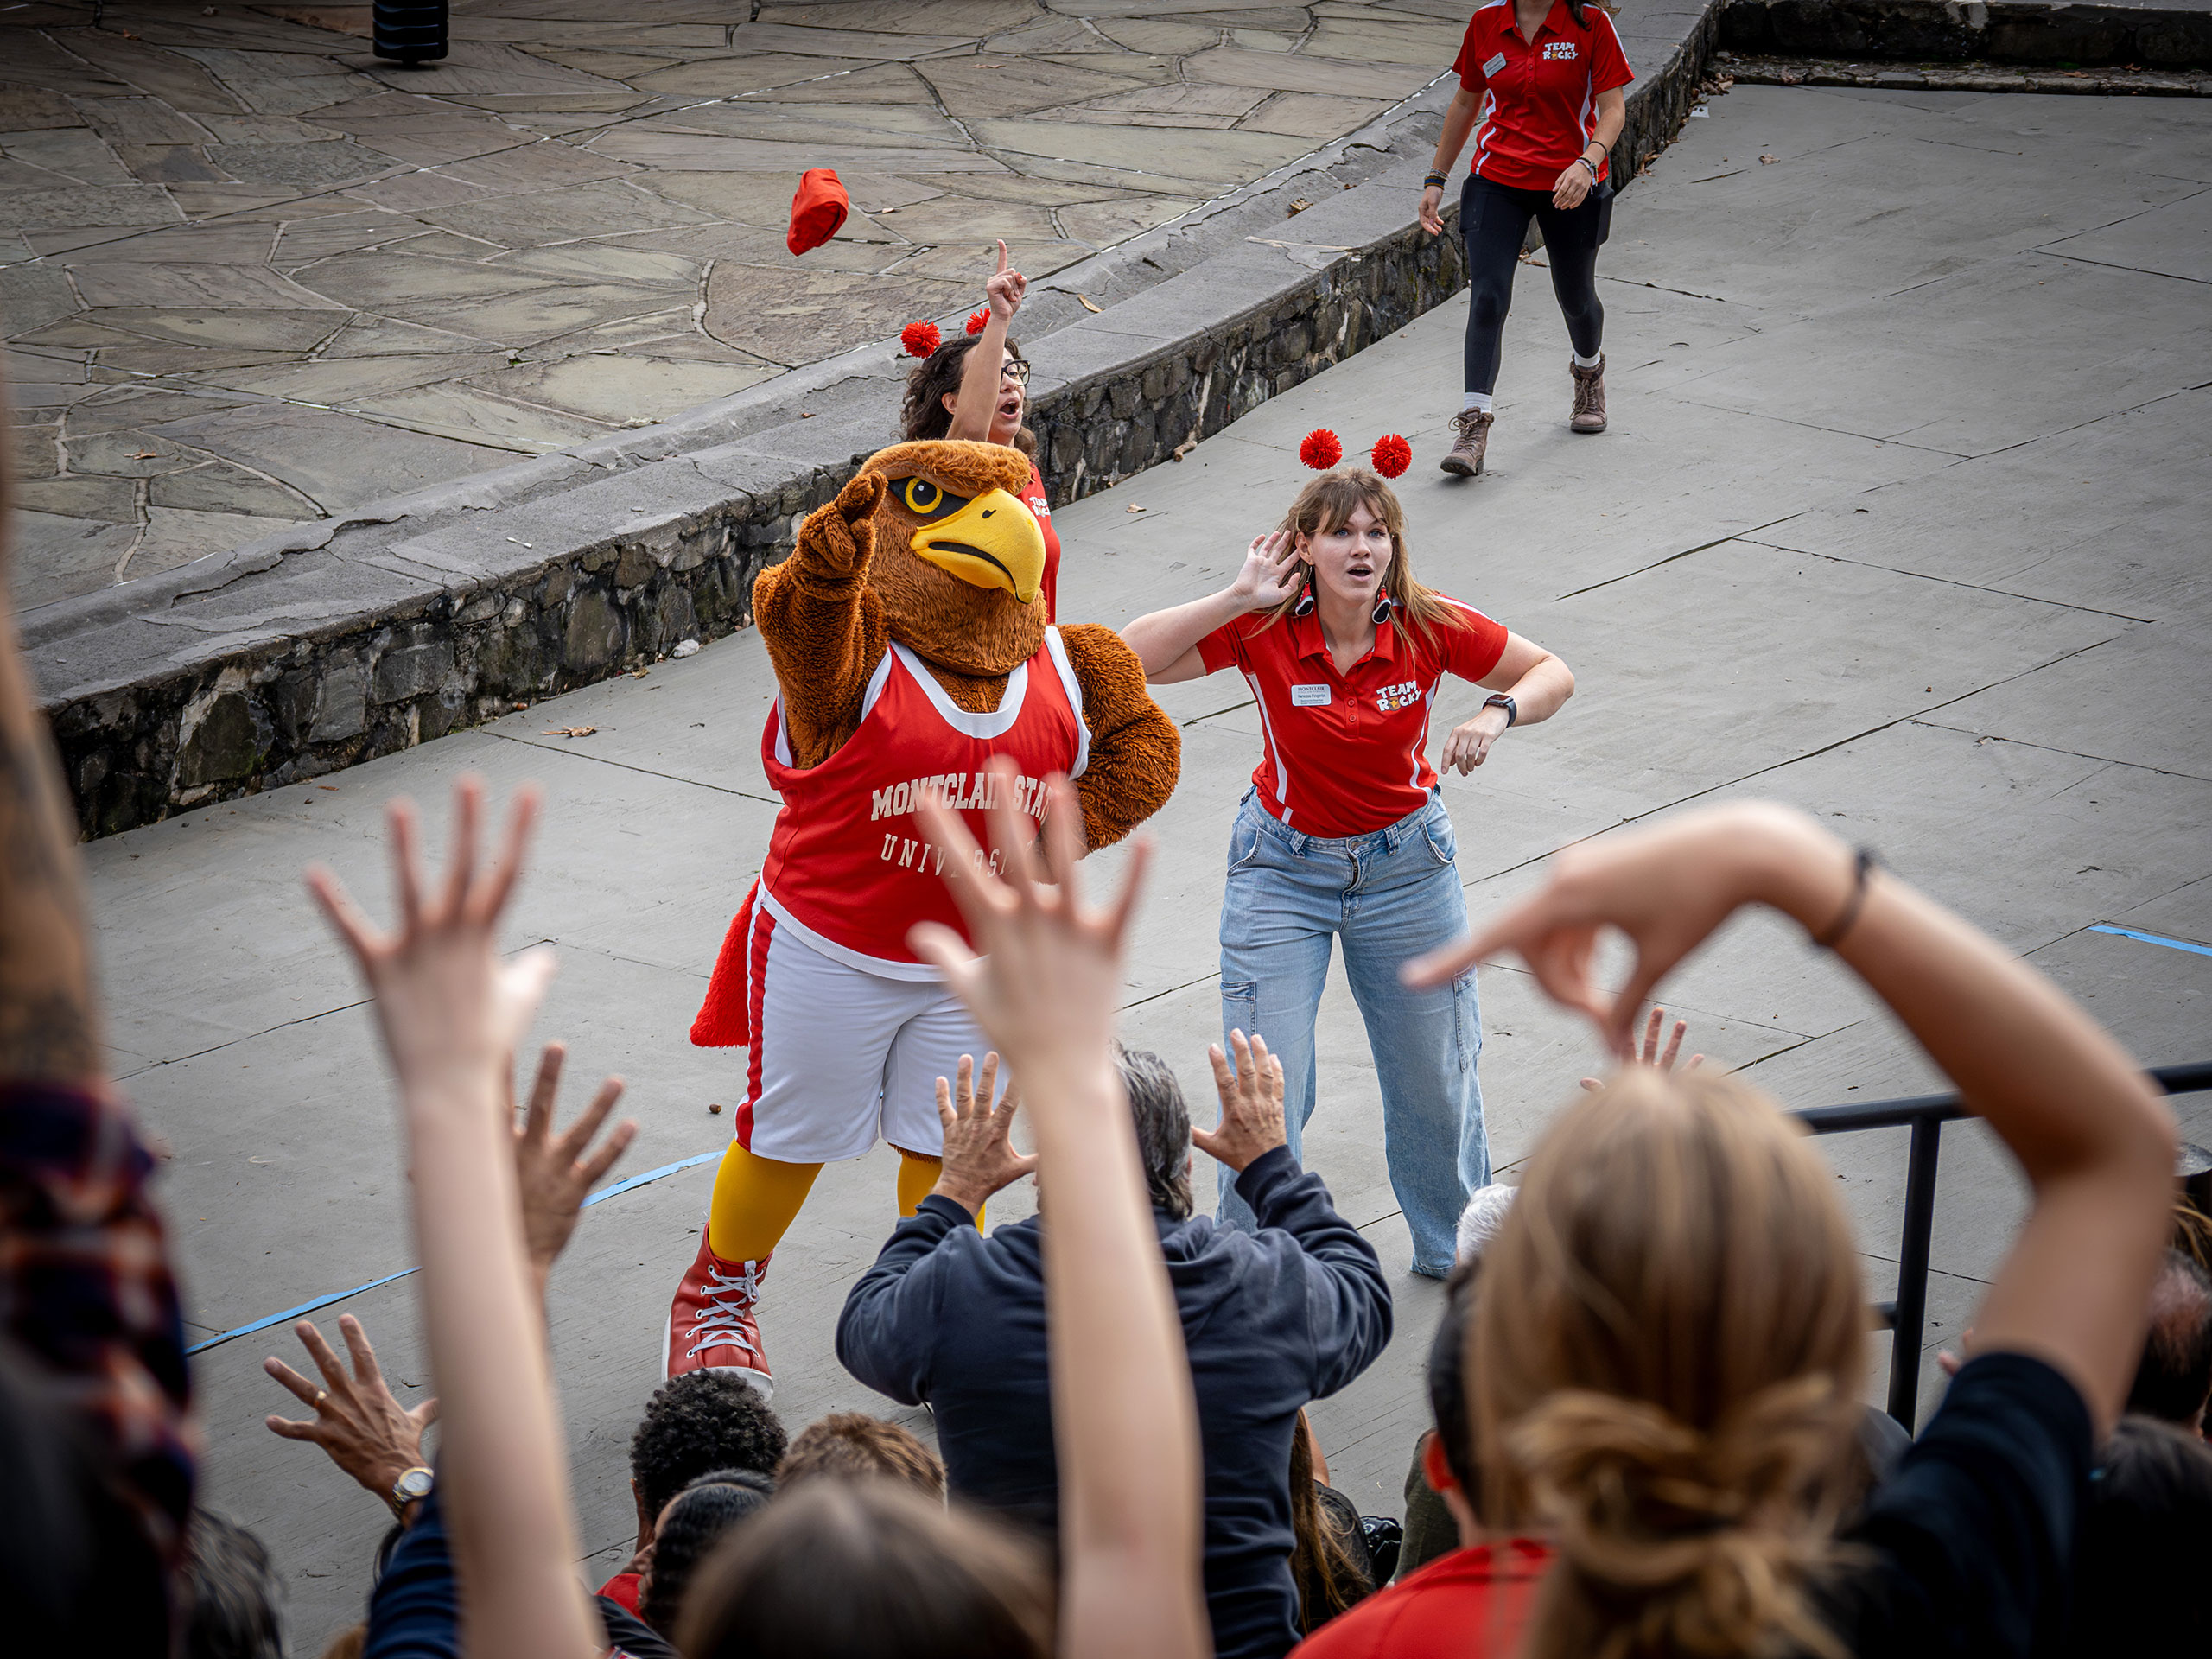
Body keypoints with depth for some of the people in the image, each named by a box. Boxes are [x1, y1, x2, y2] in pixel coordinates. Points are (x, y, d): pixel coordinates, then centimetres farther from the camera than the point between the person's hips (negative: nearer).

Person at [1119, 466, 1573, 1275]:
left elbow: (1552, 674, -4)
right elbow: (1129, 660, -28)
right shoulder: (1264, 631, -20)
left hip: (1405, 863, 2)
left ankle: (1455, 1248, 38)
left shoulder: (1427, 627, -16)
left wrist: (1498, 711, -25)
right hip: (1283, 865, -2)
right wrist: (1239, 597, -32)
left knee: (1437, 1073, 14)